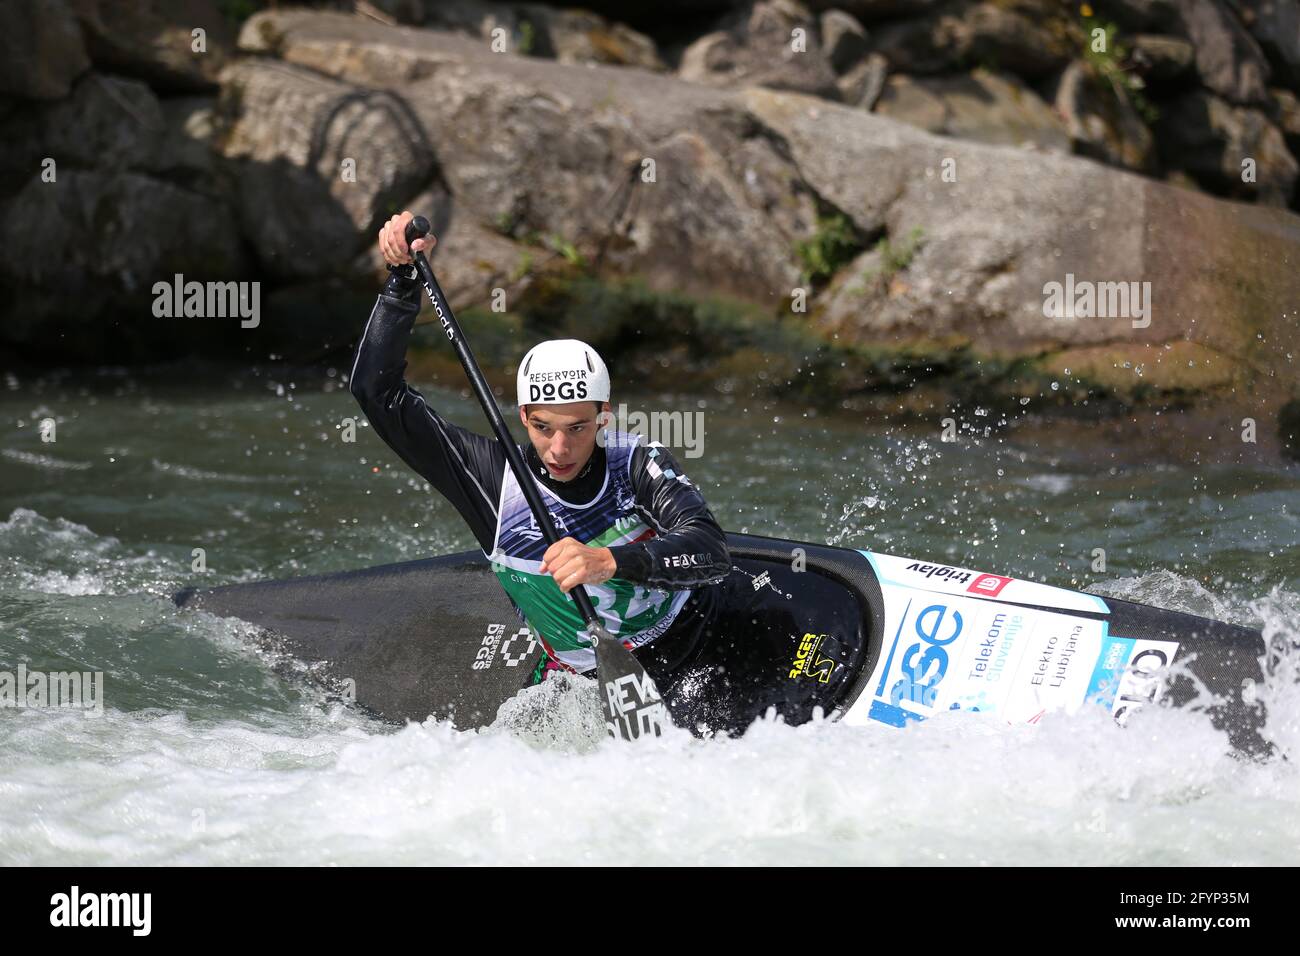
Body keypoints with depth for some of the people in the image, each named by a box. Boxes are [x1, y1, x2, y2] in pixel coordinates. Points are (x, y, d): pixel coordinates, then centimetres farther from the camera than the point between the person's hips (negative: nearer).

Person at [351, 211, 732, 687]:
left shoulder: (639, 464, -14)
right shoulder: (493, 476, -11)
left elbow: (712, 555, -30)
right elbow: (377, 390, -14)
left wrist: (611, 562, -48)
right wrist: (403, 277, -24)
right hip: (588, 679, 2)